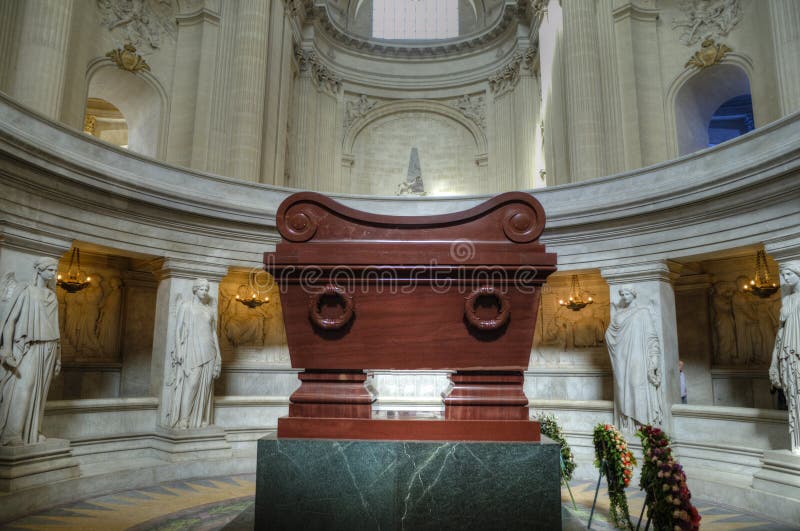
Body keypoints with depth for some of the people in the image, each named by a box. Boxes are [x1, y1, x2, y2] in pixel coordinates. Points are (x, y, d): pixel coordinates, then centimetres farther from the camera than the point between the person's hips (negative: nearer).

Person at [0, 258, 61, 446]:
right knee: (22, 389, -12)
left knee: (38, 392, 7)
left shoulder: (52, 297, 12)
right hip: (26, 347, -5)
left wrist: (57, 356, 14)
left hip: (47, 349, 5)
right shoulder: (24, 292, -4)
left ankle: (31, 432, 14)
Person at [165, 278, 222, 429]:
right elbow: (179, 329, 1)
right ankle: (183, 420, -8)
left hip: (208, 351, 4)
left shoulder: (210, 310, 16)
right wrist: (178, 350, -9)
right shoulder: (186, 306, 6)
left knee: (205, 385, 1)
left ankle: (201, 419, 5)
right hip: (191, 349, -4)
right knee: (191, 383, -13)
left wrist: (218, 353, 11)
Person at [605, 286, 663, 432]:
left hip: (638, 359, -4)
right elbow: (610, 336, 19)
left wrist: (654, 359, -11)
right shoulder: (618, 314, 16)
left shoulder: (643, 313, 5)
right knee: (625, 391, 0)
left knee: (639, 390, -9)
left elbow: (651, 336, -2)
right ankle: (626, 427, 1)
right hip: (622, 360, 4)